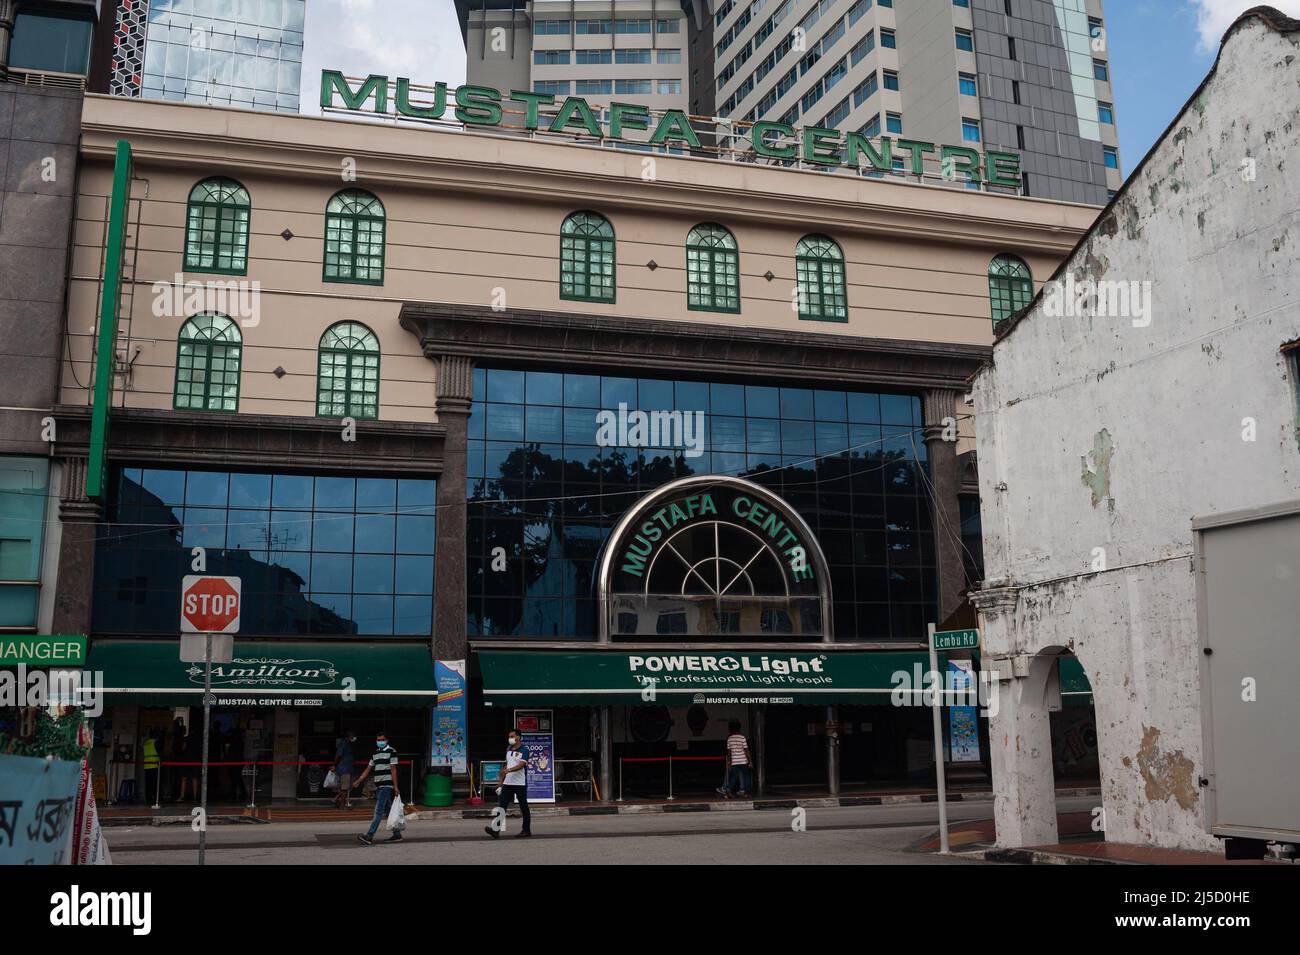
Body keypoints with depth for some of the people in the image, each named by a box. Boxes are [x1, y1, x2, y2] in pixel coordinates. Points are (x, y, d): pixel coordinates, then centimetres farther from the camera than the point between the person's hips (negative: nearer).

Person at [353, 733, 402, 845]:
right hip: (378, 786, 8)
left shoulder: (391, 752, -6)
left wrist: (395, 786, -14)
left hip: (387, 785, -8)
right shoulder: (376, 753, 16)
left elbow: (393, 770, -11)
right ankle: (397, 834, 16)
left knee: (378, 811, -12)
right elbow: (368, 769, 19)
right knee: (388, 811, 10)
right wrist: (358, 781, 12)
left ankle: (369, 836, -17)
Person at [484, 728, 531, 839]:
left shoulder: (524, 751, -6)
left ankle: (526, 830, 13)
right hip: (508, 783, 6)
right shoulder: (508, 750, 16)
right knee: (502, 806, -5)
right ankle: (496, 830, -11)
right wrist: (501, 783, 19)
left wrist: (509, 770, -36)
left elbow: (521, 764, -21)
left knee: (524, 807, 3)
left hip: (520, 783, -6)